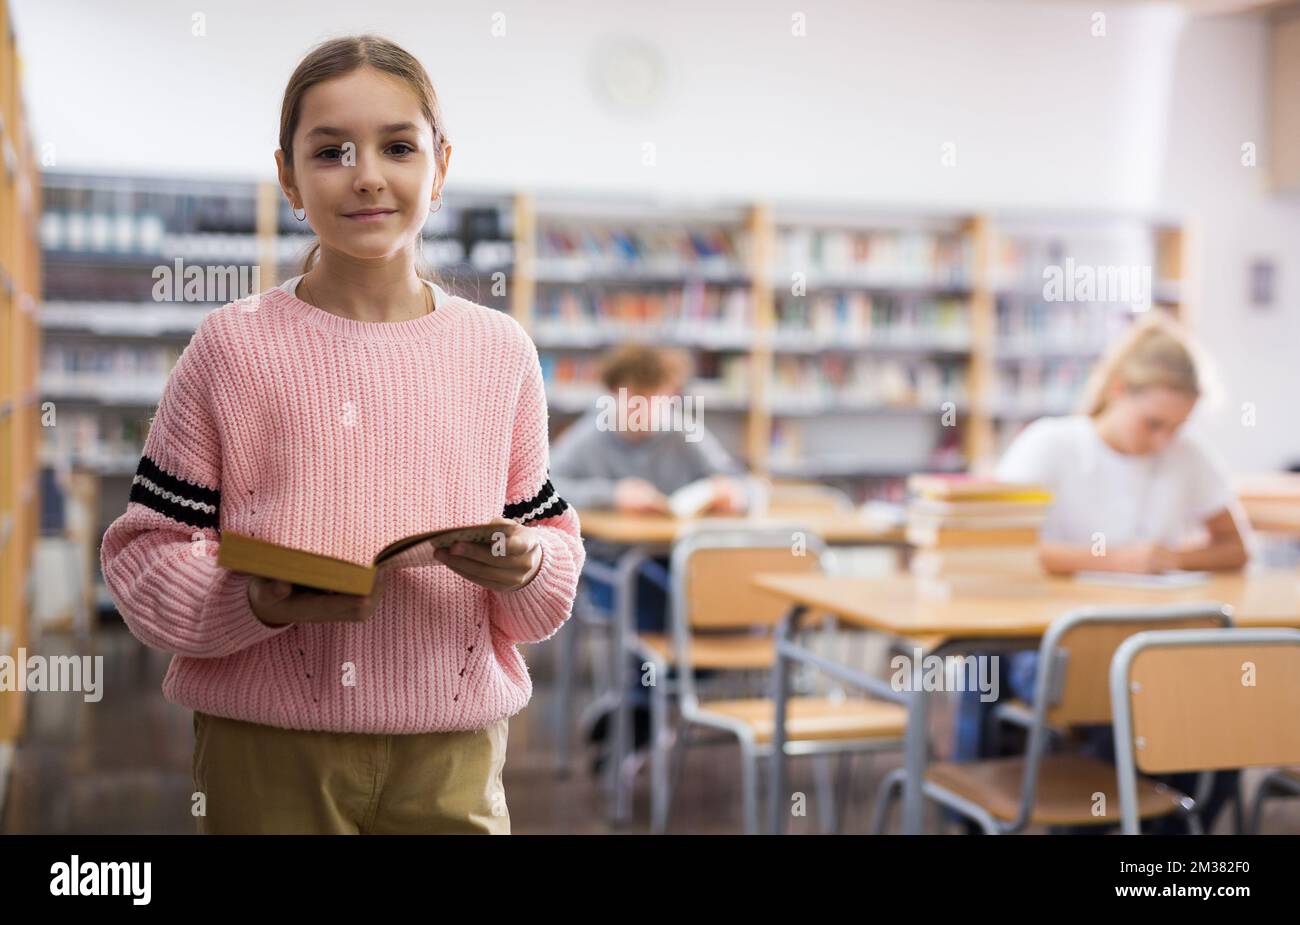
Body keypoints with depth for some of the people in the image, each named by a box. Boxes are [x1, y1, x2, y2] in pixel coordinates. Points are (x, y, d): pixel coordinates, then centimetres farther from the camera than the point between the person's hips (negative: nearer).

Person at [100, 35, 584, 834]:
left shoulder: (499, 350, 3)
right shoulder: (233, 345, -3)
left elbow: (553, 543, 8)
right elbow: (145, 550, -2)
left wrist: (529, 566, -14)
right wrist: (256, 603, -20)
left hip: (452, 754, 2)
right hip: (270, 747, -1)